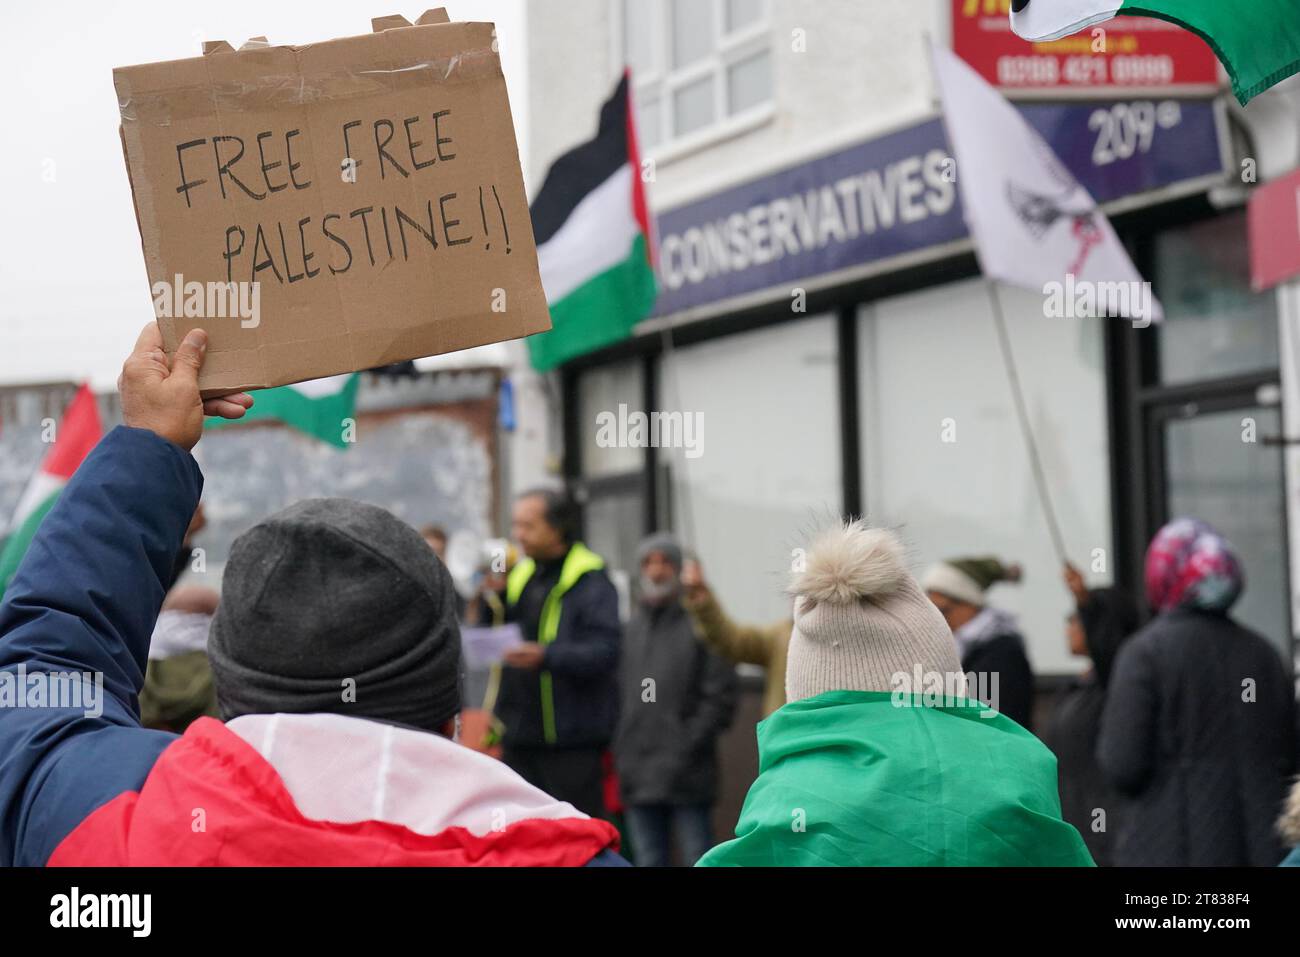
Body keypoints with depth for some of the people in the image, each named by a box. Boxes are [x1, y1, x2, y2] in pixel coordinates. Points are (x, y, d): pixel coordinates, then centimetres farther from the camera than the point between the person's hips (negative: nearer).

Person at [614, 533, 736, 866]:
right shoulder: (632, 628, 16)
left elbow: (720, 698, -8)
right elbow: (620, 694, 15)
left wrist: (685, 748, -13)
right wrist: (621, 755, 5)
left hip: (688, 778, -6)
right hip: (639, 777, 6)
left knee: (698, 860, -2)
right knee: (648, 862, 10)